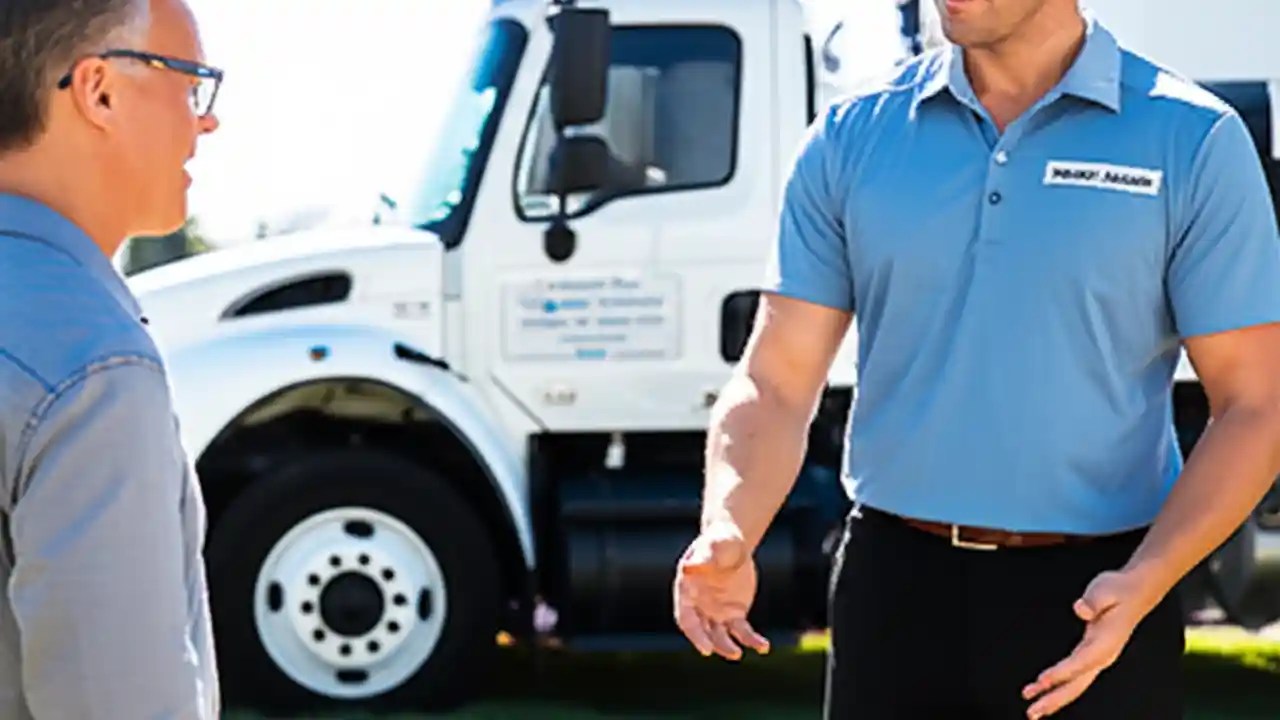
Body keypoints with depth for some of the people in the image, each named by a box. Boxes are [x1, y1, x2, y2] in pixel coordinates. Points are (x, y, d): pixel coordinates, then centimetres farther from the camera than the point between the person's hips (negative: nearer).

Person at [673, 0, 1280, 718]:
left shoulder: (1194, 141, -3)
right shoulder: (850, 138, 4)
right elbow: (776, 384, 3)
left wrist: (1142, 584, -19)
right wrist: (727, 537, -17)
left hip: (1092, 599, -2)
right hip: (894, 590, 2)